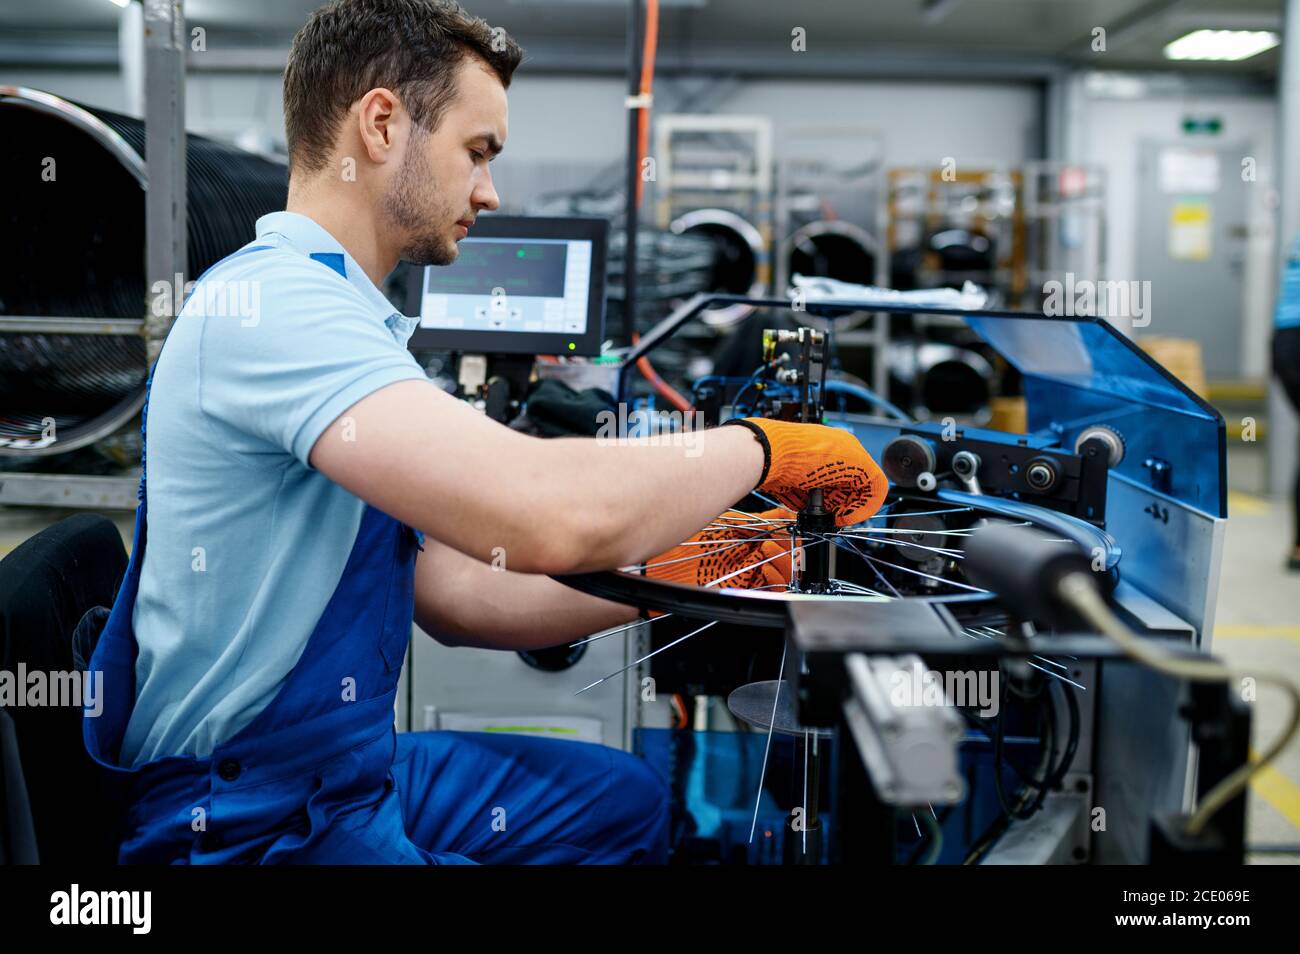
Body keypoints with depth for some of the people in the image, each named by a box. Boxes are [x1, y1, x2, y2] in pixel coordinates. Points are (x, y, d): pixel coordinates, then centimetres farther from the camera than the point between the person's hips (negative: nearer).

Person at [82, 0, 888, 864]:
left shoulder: (332, 311, 11)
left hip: (353, 767, 10)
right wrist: (760, 447, -18)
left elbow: (453, 596, 10)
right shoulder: (269, 300, -22)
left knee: (627, 797, 21)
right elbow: (547, 515, -34)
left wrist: (671, 578, 2)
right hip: (249, 820, -10)